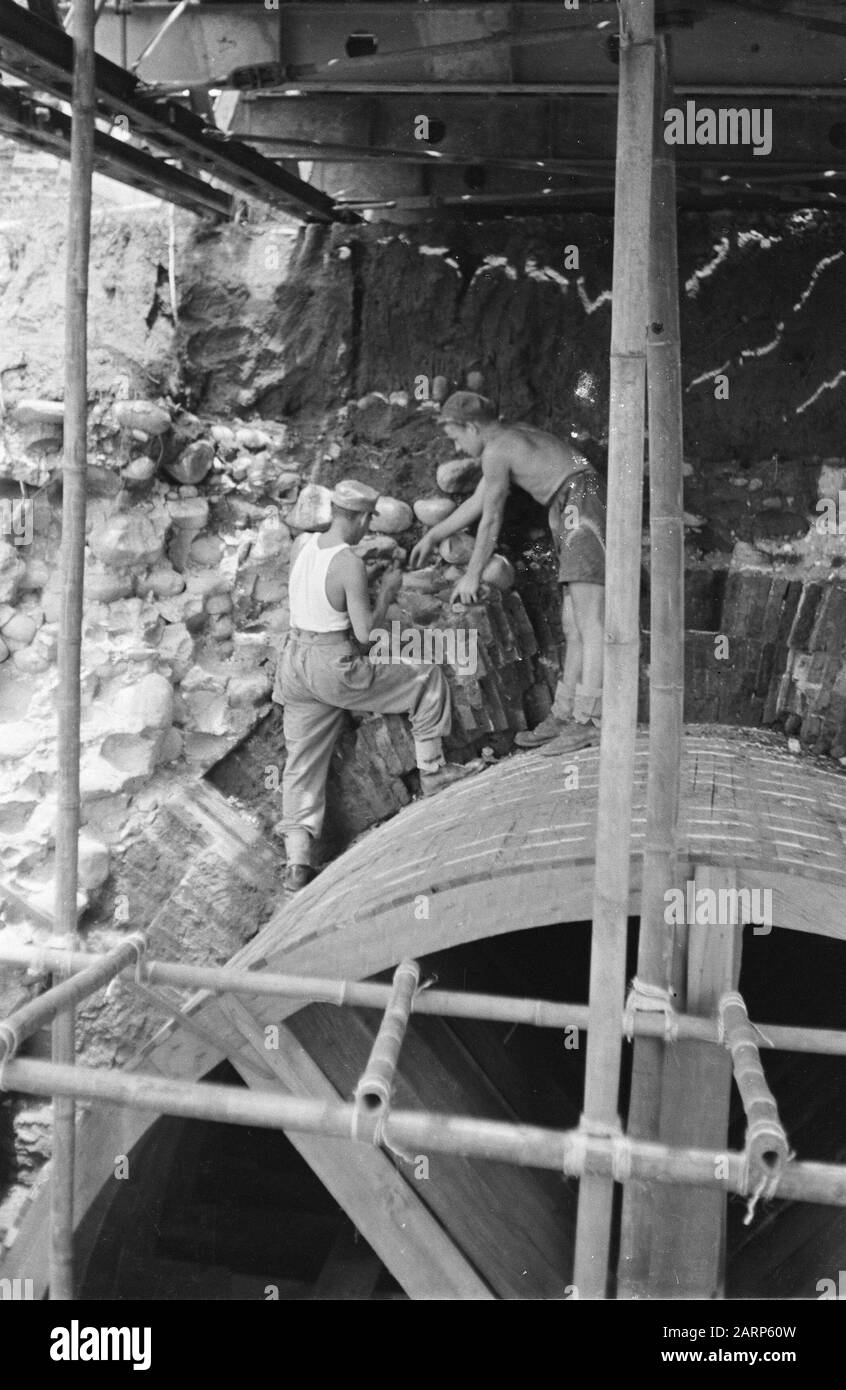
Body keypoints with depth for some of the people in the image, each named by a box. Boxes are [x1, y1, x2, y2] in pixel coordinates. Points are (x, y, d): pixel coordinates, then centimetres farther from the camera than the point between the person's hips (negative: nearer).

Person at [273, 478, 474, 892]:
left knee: (302, 764, 11)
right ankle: (431, 771, 23)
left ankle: (298, 864, 11)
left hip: (296, 660, 7)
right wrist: (387, 592, -2)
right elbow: (365, 632, -16)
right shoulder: (351, 565, -19)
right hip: (337, 668, -7)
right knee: (427, 678, 13)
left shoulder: (301, 543, 2)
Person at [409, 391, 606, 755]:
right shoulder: (513, 437, 24)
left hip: (581, 505, -10)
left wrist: (472, 575, 8)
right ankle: (564, 716, 10)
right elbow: (477, 502, 32)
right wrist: (432, 537, 38)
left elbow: (491, 521, -2)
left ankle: (590, 719, -19)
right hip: (572, 517, 10)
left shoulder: (495, 451, -7)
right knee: (574, 626, 7)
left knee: (590, 622, -15)